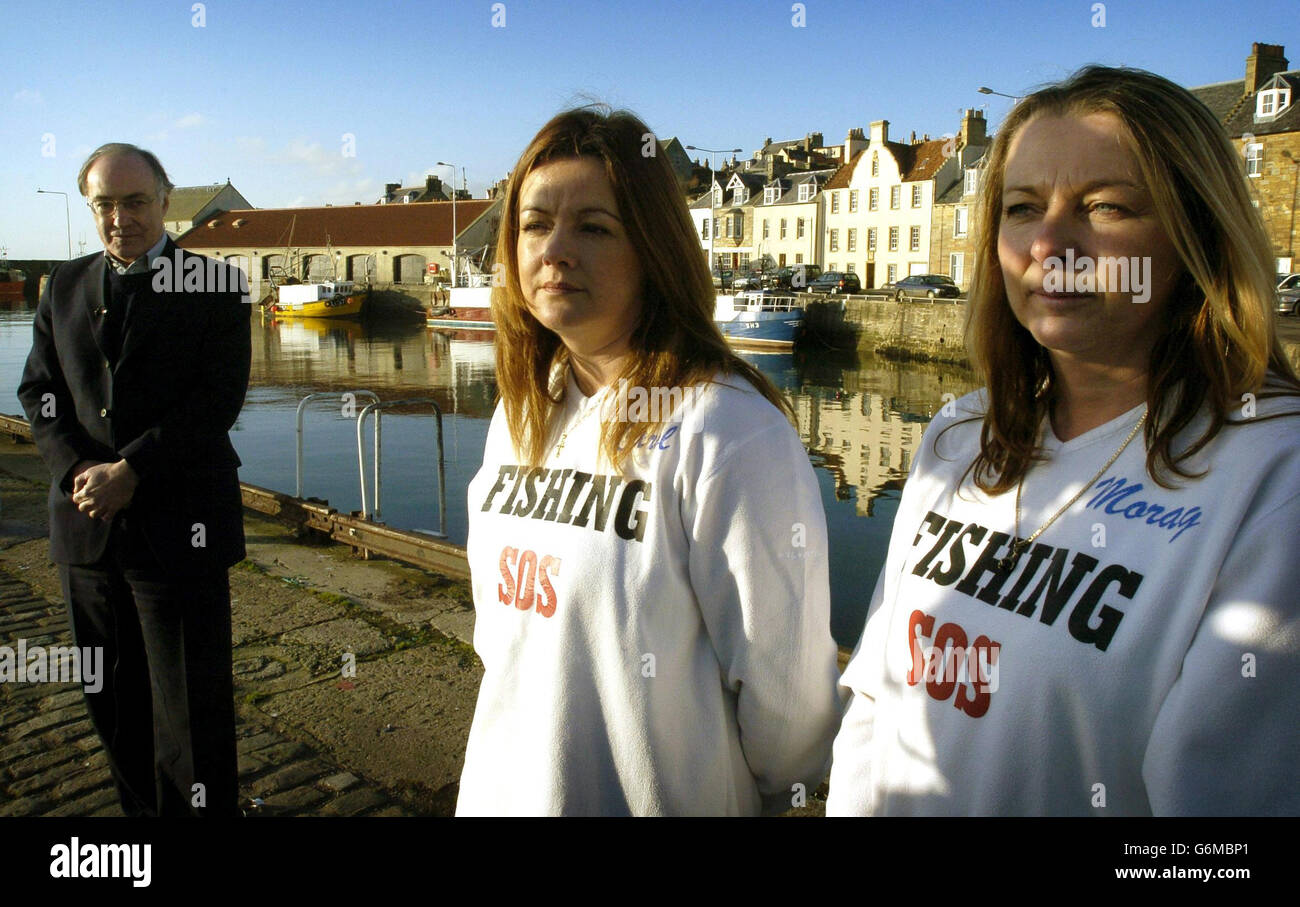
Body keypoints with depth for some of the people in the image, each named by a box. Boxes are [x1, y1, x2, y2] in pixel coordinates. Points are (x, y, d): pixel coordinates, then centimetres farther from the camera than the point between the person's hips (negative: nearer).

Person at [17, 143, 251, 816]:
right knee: (113, 700, 15)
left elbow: (218, 399, -10)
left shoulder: (215, 286, -2)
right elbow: (38, 390, 9)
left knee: (192, 703, 2)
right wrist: (78, 471, -9)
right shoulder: (63, 287, 13)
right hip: (88, 525, 5)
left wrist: (130, 471, -15)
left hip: (178, 526, -5)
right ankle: (142, 808, 31)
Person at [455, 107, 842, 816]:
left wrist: (771, 791, -4)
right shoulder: (518, 418, 2)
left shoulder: (730, 430, -23)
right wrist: (498, 776, 15)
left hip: (661, 799, -6)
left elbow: (783, 676, -18)